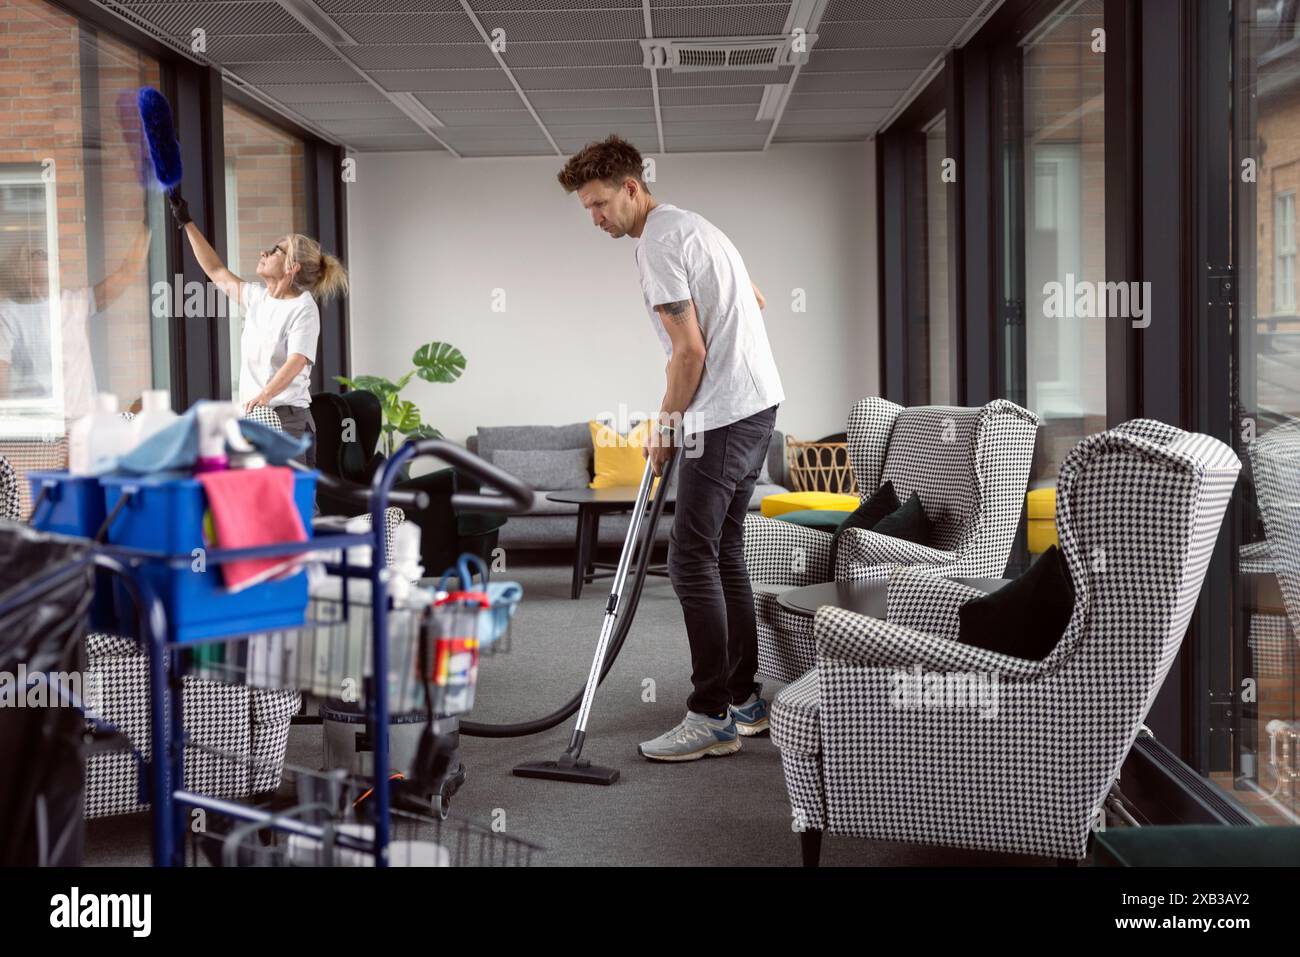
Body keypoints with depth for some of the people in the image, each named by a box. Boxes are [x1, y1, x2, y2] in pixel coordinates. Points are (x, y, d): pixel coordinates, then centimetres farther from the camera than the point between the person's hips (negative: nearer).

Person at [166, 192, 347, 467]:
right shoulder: (256, 297, 12)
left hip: (287, 418, -8)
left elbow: (296, 362, -22)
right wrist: (187, 223, 25)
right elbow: (217, 272, 25)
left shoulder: (303, 308, -10)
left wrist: (265, 395, -39)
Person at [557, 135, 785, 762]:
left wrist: (666, 427, -6)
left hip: (723, 416, -11)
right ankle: (744, 701, 20)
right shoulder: (691, 226, 19)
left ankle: (712, 717, -6)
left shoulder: (657, 244, -13)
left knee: (692, 559, -9)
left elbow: (689, 351, -18)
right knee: (724, 554, 14)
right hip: (758, 403, 11)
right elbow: (755, 302, 28)